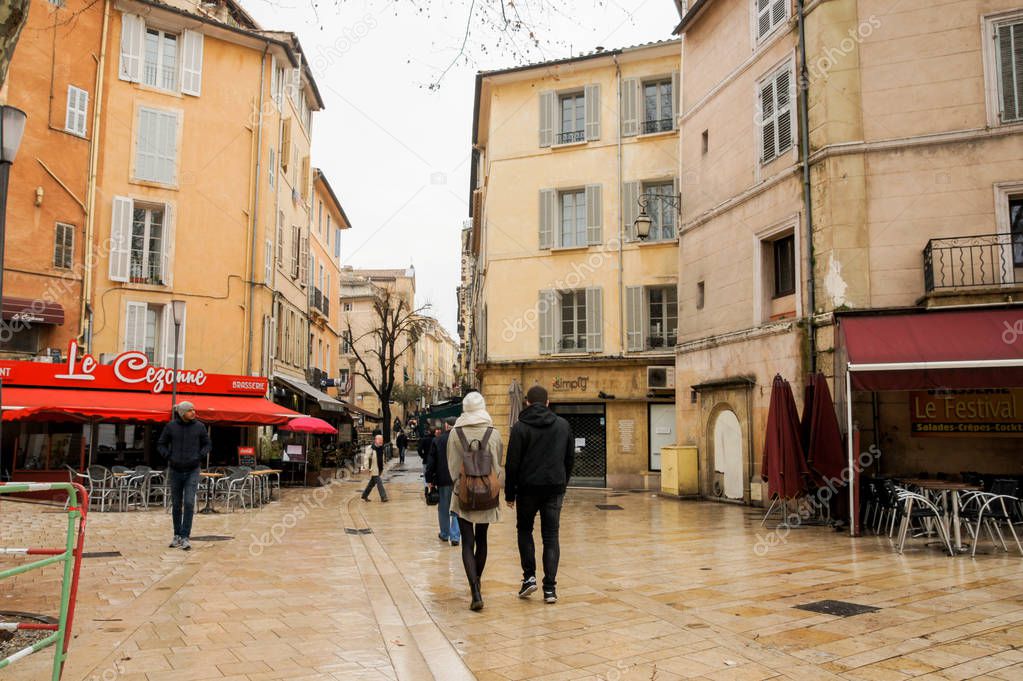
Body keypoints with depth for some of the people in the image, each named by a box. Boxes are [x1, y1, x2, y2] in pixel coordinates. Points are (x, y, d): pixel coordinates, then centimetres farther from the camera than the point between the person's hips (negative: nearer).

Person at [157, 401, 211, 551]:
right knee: (176, 505, 10)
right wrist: (169, 457, -9)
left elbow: (207, 444, 7)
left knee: (189, 503, -12)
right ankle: (177, 536, 24)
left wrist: (199, 457, -8)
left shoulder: (199, 426, -4)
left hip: (192, 471, -1)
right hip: (176, 471, 1)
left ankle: (185, 537, -8)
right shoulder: (171, 426, -4)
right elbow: (161, 444, 5)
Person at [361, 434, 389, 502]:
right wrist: (369, 469, -17)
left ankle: (364, 496, 28)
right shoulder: (370, 448, -15)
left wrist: (382, 469, 21)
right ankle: (383, 497, -3)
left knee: (372, 483, 16)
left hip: (379, 470, 8)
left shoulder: (381, 448, 10)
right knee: (379, 483, -8)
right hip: (374, 470, -8)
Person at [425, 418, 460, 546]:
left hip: (443, 480, 0)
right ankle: (455, 536, 0)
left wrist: (429, 479, 6)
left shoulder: (437, 440, -3)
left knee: (443, 508, 14)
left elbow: (431, 461, -1)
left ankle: (444, 534, 25)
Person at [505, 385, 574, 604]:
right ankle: (550, 588, 3)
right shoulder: (563, 425, 7)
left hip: (528, 487, -2)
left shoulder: (520, 427, -5)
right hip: (555, 488, 2)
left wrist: (509, 493, 0)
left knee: (524, 530, 17)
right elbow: (570, 458, 11)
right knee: (551, 537, 6)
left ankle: (529, 576, 7)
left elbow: (512, 463, -6)